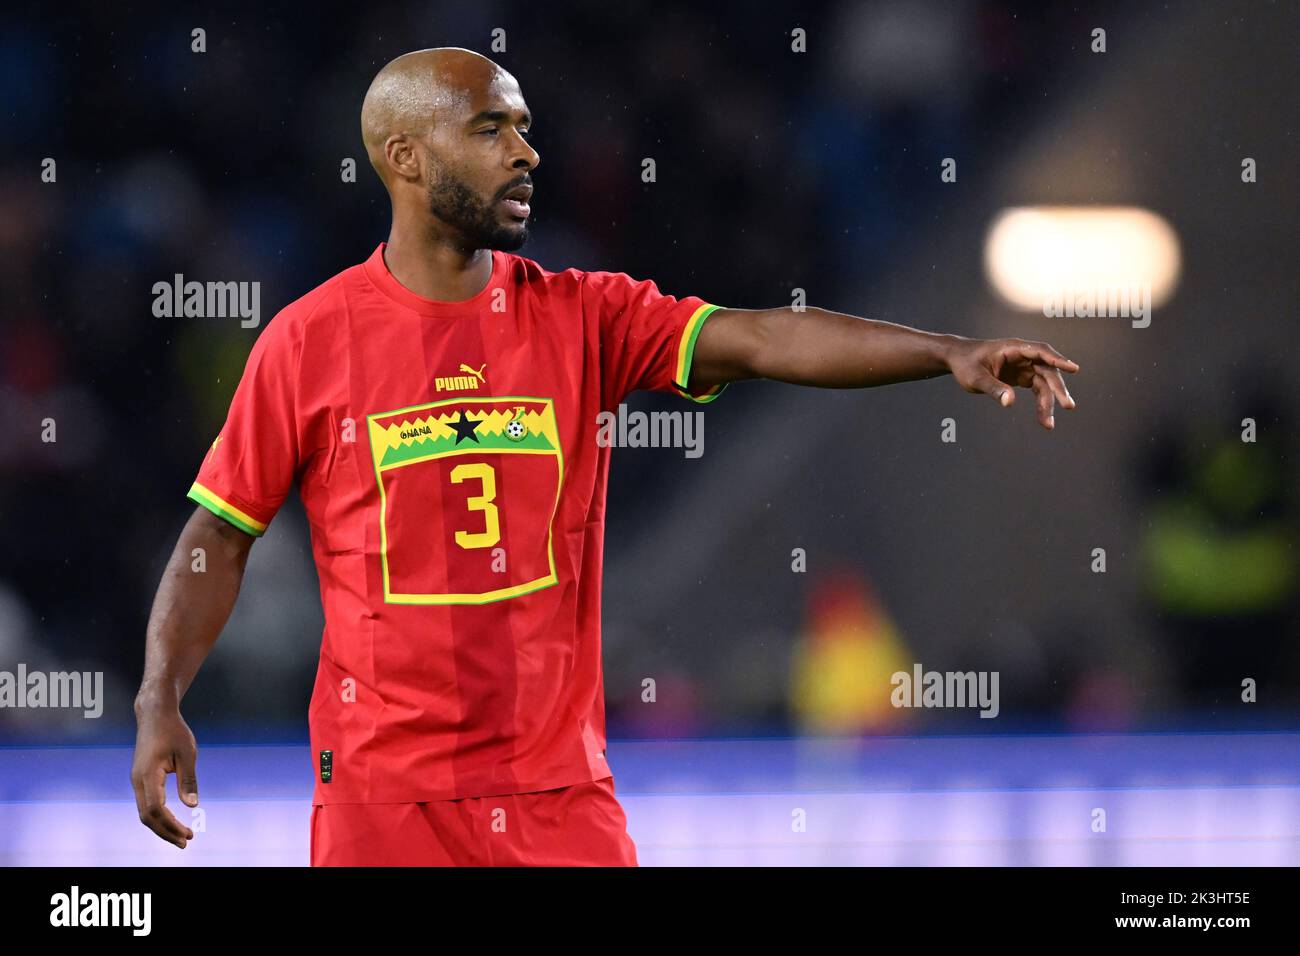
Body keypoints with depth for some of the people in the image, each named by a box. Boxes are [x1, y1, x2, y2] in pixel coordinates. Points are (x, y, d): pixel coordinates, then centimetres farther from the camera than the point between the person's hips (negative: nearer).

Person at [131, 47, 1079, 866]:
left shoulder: (582, 317, 3)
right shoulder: (309, 341, -2)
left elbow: (758, 339, -11)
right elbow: (219, 537, 4)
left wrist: (949, 351, -24)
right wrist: (160, 700, -9)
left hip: (561, 784, 2)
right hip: (383, 796, -2)